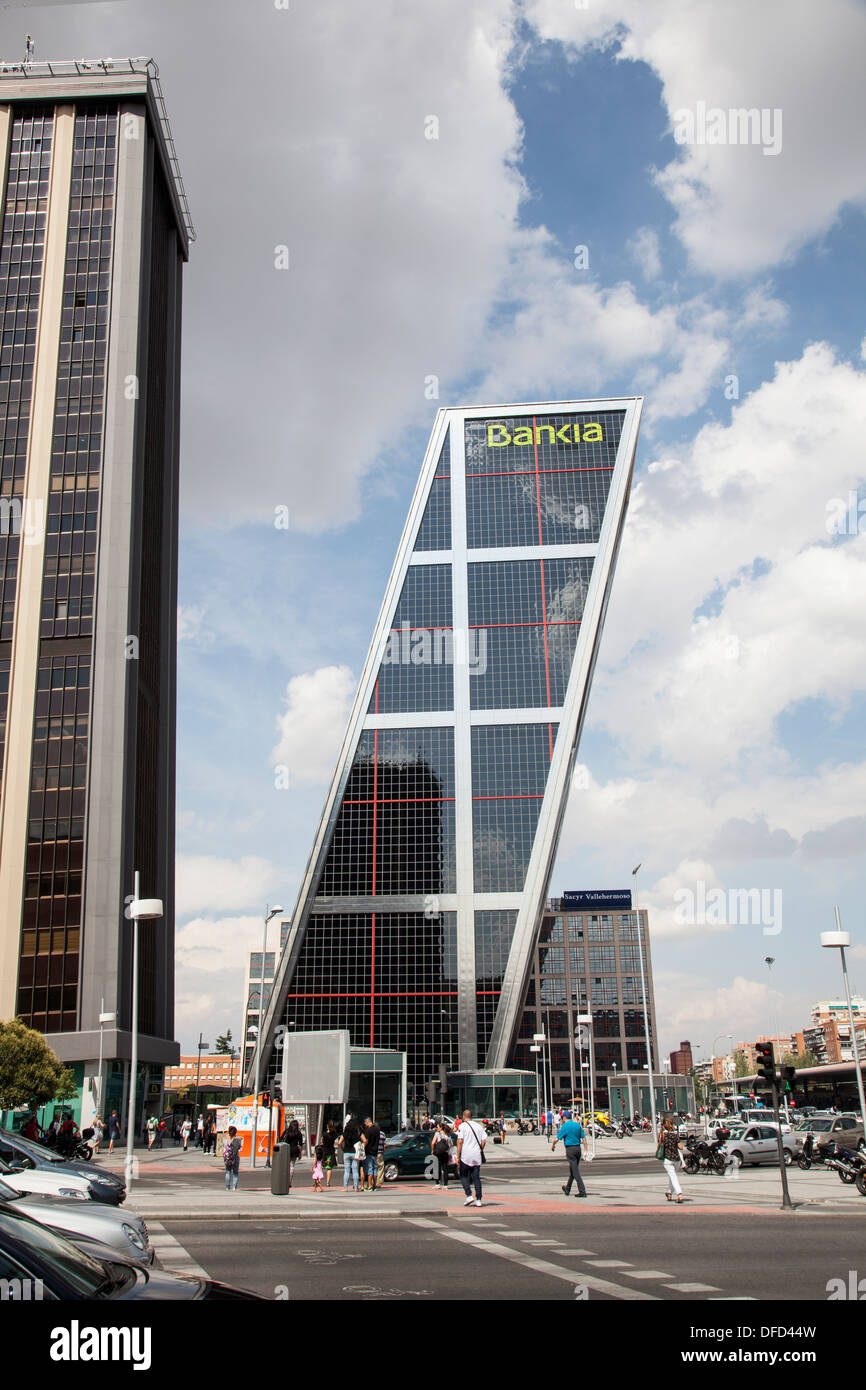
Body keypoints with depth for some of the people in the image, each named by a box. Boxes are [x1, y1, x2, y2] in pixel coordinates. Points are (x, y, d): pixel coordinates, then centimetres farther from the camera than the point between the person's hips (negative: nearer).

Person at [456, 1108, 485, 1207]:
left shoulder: (462, 1126, -3)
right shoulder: (478, 1126, 12)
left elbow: (460, 1141, -12)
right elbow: (484, 1140, 6)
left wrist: (458, 1157, -11)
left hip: (465, 1156, -4)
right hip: (477, 1157, 4)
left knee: (463, 1176, 9)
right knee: (476, 1177, 8)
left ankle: (469, 1195, -5)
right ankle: (478, 1200, 3)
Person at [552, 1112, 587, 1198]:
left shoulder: (564, 1126, -8)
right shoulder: (578, 1125, 7)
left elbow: (556, 1139, -10)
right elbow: (584, 1138, 6)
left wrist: (553, 1145, 9)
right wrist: (585, 1150, 8)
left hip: (570, 1149, -6)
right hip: (578, 1148, 6)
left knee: (575, 1171, -4)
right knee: (572, 1170, 18)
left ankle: (582, 1191, -10)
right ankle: (567, 1189, 31)